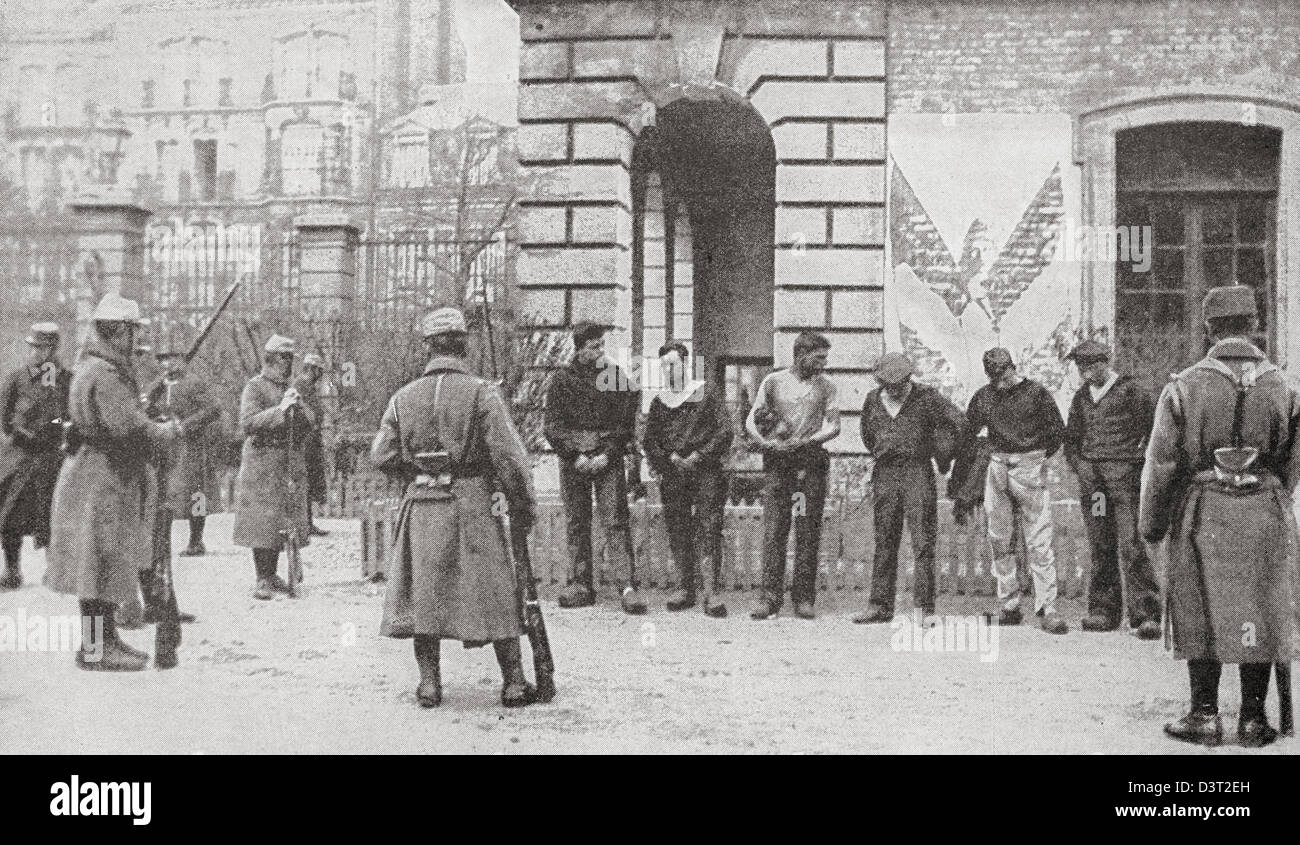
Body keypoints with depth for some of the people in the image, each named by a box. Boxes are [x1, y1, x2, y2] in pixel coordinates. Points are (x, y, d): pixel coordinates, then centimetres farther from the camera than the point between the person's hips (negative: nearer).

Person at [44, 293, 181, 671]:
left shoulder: (94, 367, 14)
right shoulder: (104, 375, -20)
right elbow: (130, 428, -26)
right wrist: (169, 430, -11)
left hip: (112, 479, 11)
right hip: (99, 480, -11)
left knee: (110, 564, 16)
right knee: (100, 565, -4)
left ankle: (106, 638, 24)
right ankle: (94, 648, 3)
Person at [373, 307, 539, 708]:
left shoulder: (403, 398, 3)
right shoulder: (480, 392, -8)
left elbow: (381, 456, 4)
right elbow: (509, 455, -12)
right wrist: (523, 508, -2)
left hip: (421, 509, 3)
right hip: (473, 505, -3)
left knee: (424, 592, 13)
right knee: (495, 593, 6)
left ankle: (429, 683, 15)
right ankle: (514, 683, 10)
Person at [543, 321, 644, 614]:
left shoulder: (615, 376, 5)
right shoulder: (562, 380, 5)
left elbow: (625, 423, 3)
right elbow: (552, 426, 2)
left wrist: (607, 455, -9)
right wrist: (575, 456, -9)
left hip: (608, 459, -1)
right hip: (573, 460, 2)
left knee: (616, 520, -9)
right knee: (576, 523, 5)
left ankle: (628, 585, -12)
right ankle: (581, 585, 12)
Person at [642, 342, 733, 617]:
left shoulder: (706, 395, 4)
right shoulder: (659, 402, 15)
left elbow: (725, 431, -2)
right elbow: (649, 440, 13)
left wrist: (698, 456, -9)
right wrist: (669, 459, -5)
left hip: (706, 471, -4)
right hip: (672, 475, 4)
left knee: (709, 532, -10)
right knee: (677, 534, 4)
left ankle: (713, 593, -10)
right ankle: (684, 589, 13)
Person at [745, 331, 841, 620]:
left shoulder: (826, 386, 11)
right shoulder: (773, 381, 9)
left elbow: (833, 426, 4)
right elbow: (751, 420, 7)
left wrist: (805, 441, -12)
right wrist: (767, 443, -12)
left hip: (812, 462, 1)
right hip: (777, 461, -1)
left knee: (808, 533, 0)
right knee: (773, 531, -5)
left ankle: (804, 598, 5)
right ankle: (770, 598, -4)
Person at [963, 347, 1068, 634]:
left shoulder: (1035, 392, -4)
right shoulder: (983, 397, 7)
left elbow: (1057, 428, 4)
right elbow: (967, 433, 17)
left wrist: (1039, 456, 5)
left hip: (1030, 469, -4)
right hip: (998, 469, 4)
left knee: (1039, 543, -6)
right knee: (1000, 542, 6)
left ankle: (1047, 610, -5)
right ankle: (1009, 607, 15)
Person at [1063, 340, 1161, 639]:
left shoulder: (1130, 391, -2)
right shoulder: (1082, 396, 15)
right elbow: (1071, 437, 24)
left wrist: (1140, 459, -3)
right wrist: (1078, 465, 9)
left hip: (1125, 477, -5)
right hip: (1091, 479, 5)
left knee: (1132, 547, -11)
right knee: (1099, 548, 6)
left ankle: (1146, 615, -9)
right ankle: (1102, 611, 12)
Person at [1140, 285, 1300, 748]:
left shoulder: (1184, 387, -8)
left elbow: (1161, 463, -5)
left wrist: (1151, 525, 5)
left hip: (1202, 514, -2)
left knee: (1203, 616, 7)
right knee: (1261, 616, 10)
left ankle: (1205, 717, 11)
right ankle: (1254, 720, 15)